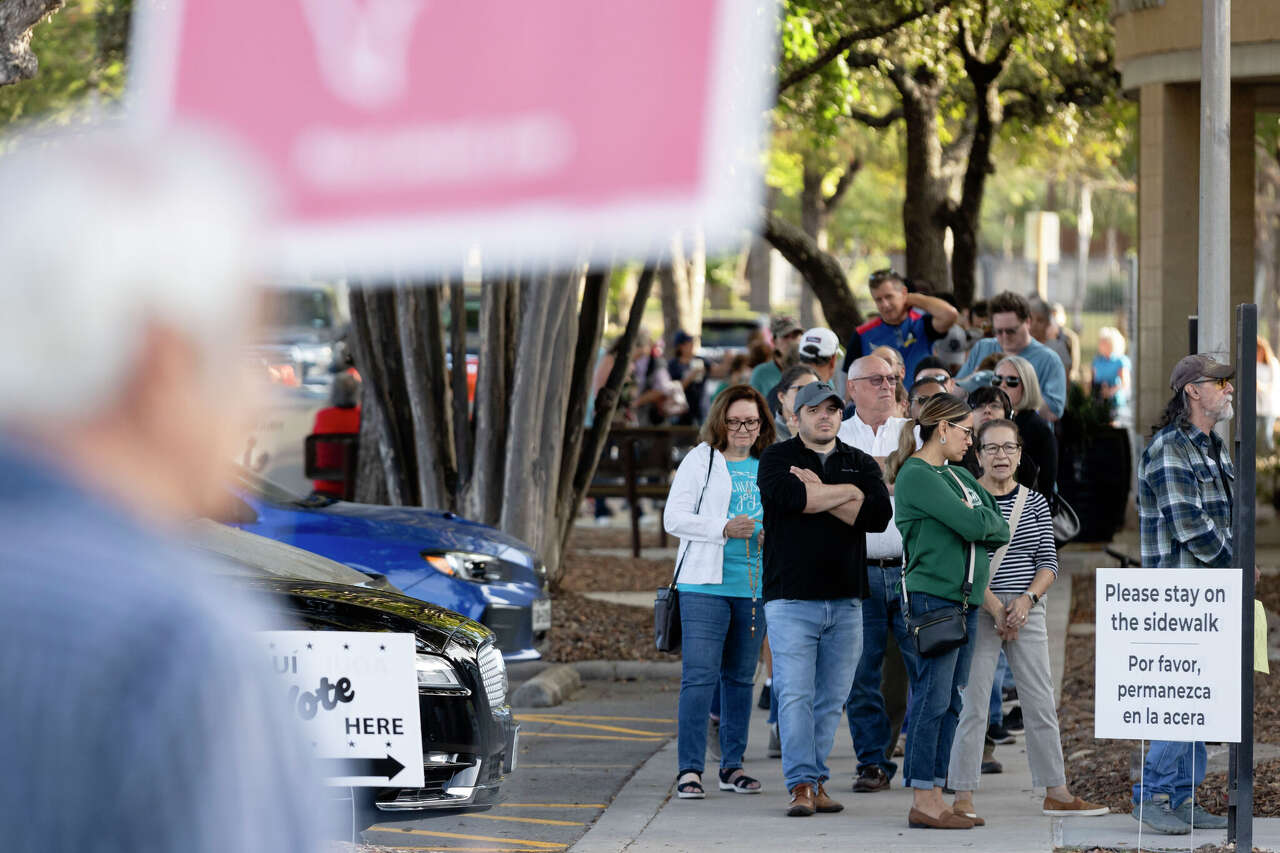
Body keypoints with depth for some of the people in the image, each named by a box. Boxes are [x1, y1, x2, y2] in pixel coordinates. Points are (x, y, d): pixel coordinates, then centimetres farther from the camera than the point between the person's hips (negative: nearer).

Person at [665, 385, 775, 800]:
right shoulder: (700, 461, 1)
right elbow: (674, 517, -4)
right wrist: (724, 529, -16)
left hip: (754, 586, 5)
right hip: (705, 584, -5)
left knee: (740, 678, 10)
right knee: (699, 676, -11)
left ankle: (732, 765, 18)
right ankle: (689, 769, -11)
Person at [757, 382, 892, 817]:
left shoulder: (860, 464, 12)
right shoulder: (776, 459, 4)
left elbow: (879, 514, -5)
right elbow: (790, 498, -18)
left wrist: (819, 494, -9)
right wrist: (848, 492, -7)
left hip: (845, 600, 4)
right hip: (791, 598, -4)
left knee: (831, 699, 6)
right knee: (794, 695, -11)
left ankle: (817, 781, 13)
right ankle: (802, 785, -11)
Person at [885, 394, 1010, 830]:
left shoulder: (959, 475, 19)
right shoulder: (916, 475, -9)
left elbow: (1000, 528, 15)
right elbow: (971, 525, -17)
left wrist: (975, 521, -2)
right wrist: (980, 519, 2)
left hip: (966, 598, 9)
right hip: (933, 596, -9)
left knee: (950, 702, 8)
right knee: (932, 699, -9)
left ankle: (935, 798, 11)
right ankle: (922, 803, -8)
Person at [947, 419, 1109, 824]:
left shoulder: (1036, 503, 10)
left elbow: (1048, 562, 7)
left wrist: (1027, 599, -11)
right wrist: (994, 607, -16)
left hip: (1027, 612, 4)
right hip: (979, 612, -4)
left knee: (1041, 703, 7)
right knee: (973, 705, -5)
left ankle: (1056, 792, 15)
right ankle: (963, 797, -2)